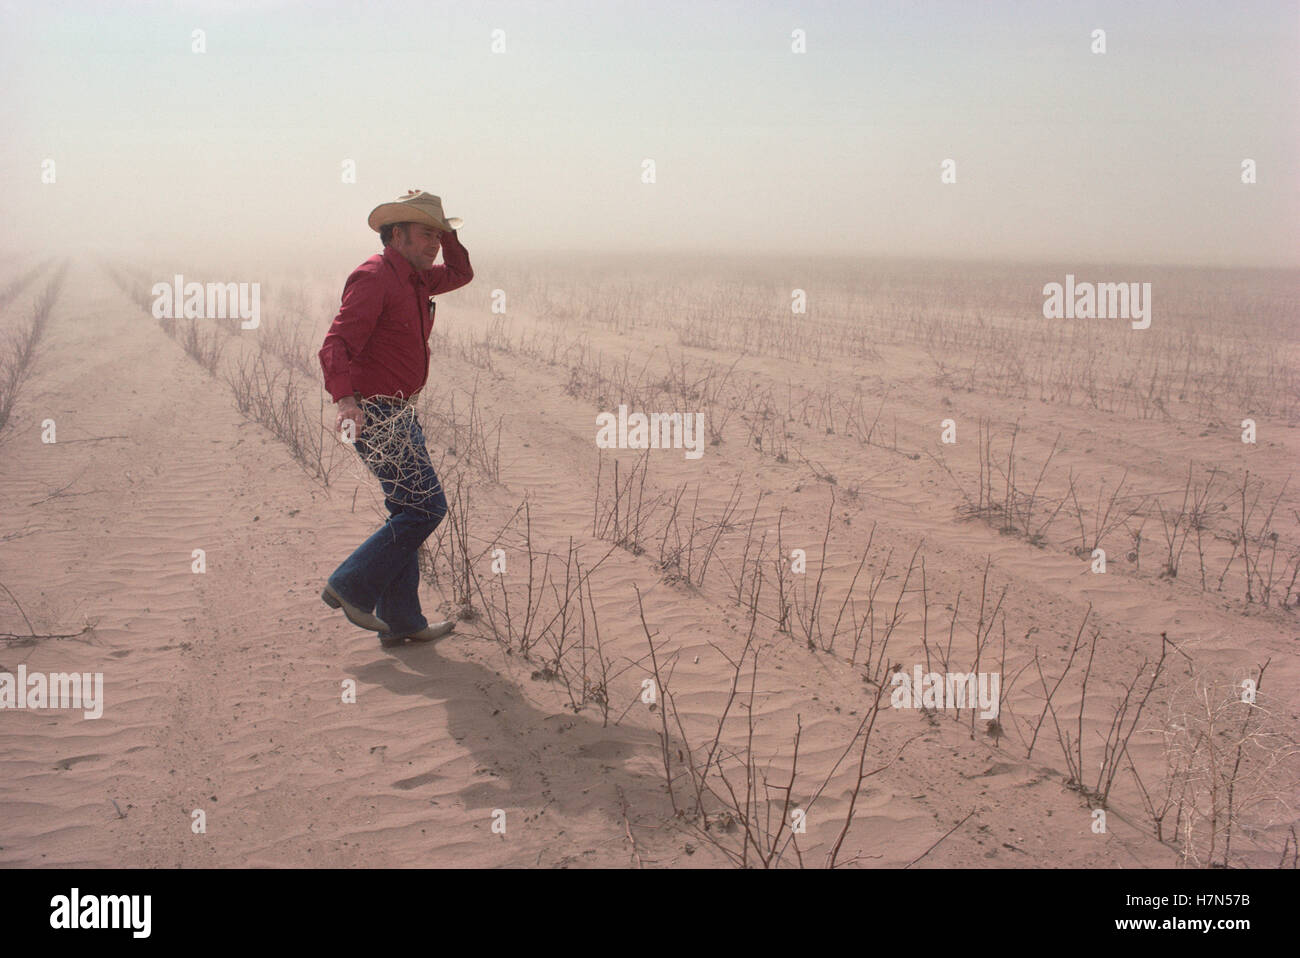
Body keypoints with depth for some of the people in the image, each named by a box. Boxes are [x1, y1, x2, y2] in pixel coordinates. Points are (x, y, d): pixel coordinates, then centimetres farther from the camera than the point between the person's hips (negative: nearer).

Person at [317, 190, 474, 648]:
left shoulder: (415, 279, 14)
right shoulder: (373, 276, -14)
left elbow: (461, 273, 33)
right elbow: (336, 345, -23)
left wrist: (445, 232, 15)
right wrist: (346, 399, -38)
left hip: (399, 413, 10)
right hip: (374, 413, -10)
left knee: (410, 512, 12)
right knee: (426, 506, -11)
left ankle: (400, 620, 19)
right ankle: (351, 585, 0)